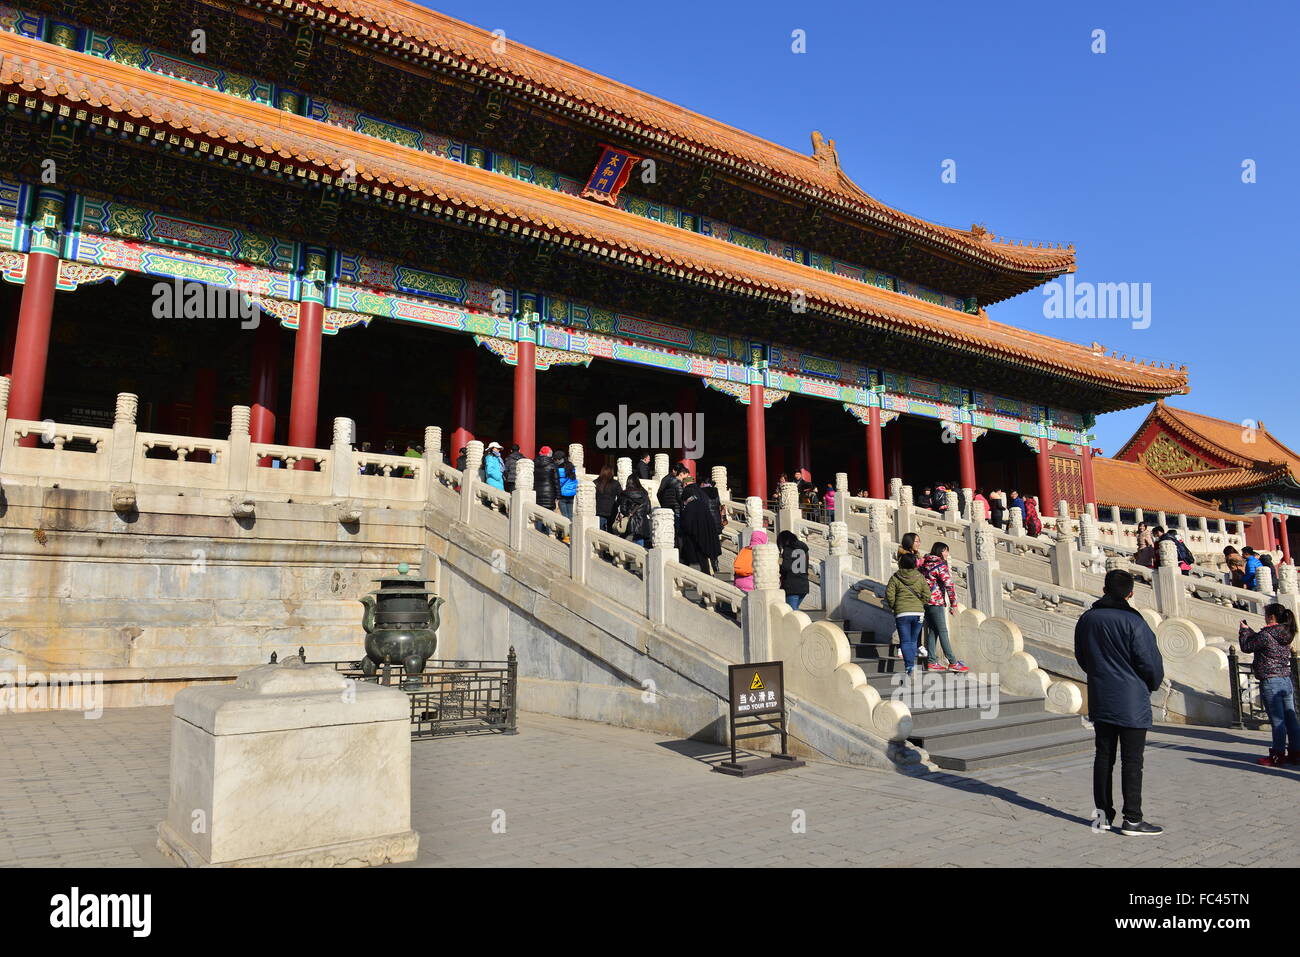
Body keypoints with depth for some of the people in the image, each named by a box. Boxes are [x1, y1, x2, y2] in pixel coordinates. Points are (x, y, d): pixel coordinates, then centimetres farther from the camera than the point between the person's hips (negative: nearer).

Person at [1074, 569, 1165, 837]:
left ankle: (1102, 813, 18)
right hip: (1131, 703, -5)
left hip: (1099, 701, 5)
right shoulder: (1133, 622, -16)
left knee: (1103, 755, 13)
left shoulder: (1086, 620, 2)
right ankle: (1132, 819, 4)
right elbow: (1150, 662, -11)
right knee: (1132, 760, 1)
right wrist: (1153, 684, 9)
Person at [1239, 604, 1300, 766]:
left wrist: (1244, 630, 12)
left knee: (1277, 721, -3)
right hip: (1287, 681, 8)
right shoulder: (1286, 635, 8)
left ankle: (1278, 756, 4)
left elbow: (1246, 647, -2)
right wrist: (1248, 630, 24)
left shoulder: (1265, 635, -16)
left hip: (1270, 683, -8)